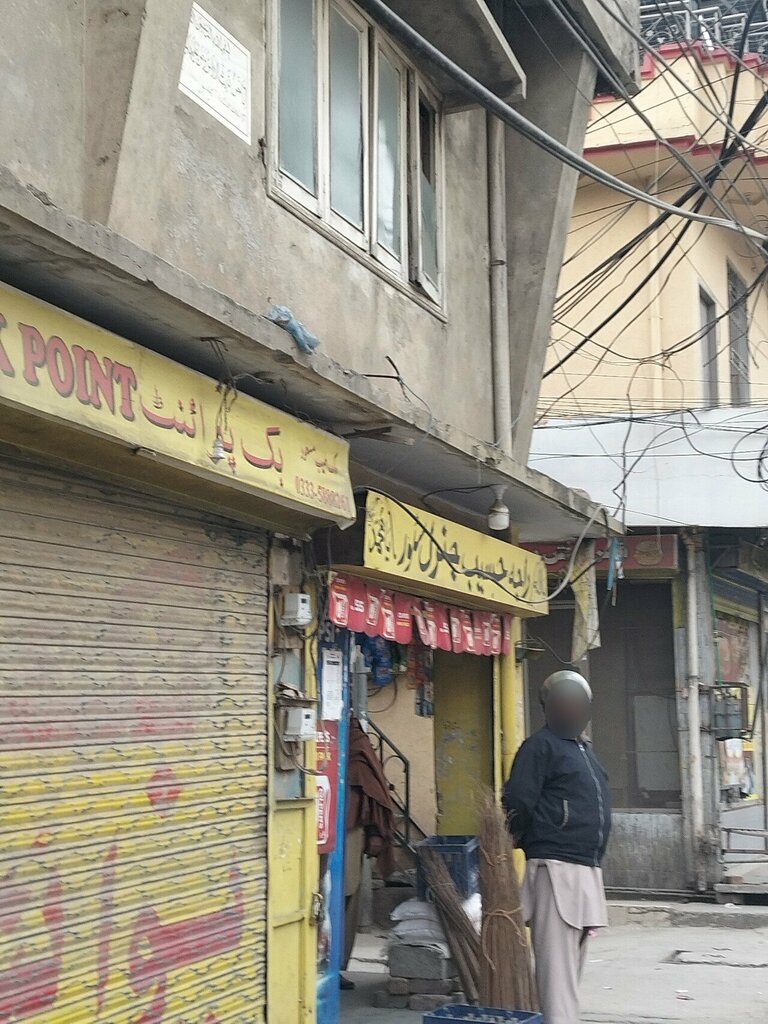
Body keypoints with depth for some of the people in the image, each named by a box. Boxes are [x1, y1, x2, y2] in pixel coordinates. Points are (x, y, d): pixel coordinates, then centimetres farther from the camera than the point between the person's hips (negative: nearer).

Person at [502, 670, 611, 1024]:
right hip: (557, 868, -9)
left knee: (572, 964, 14)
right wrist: (528, 843, -1)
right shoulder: (541, 746, -7)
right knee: (558, 965, -11)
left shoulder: (584, 749, 20)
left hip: (587, 871, 9)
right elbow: (518, 804, -15)